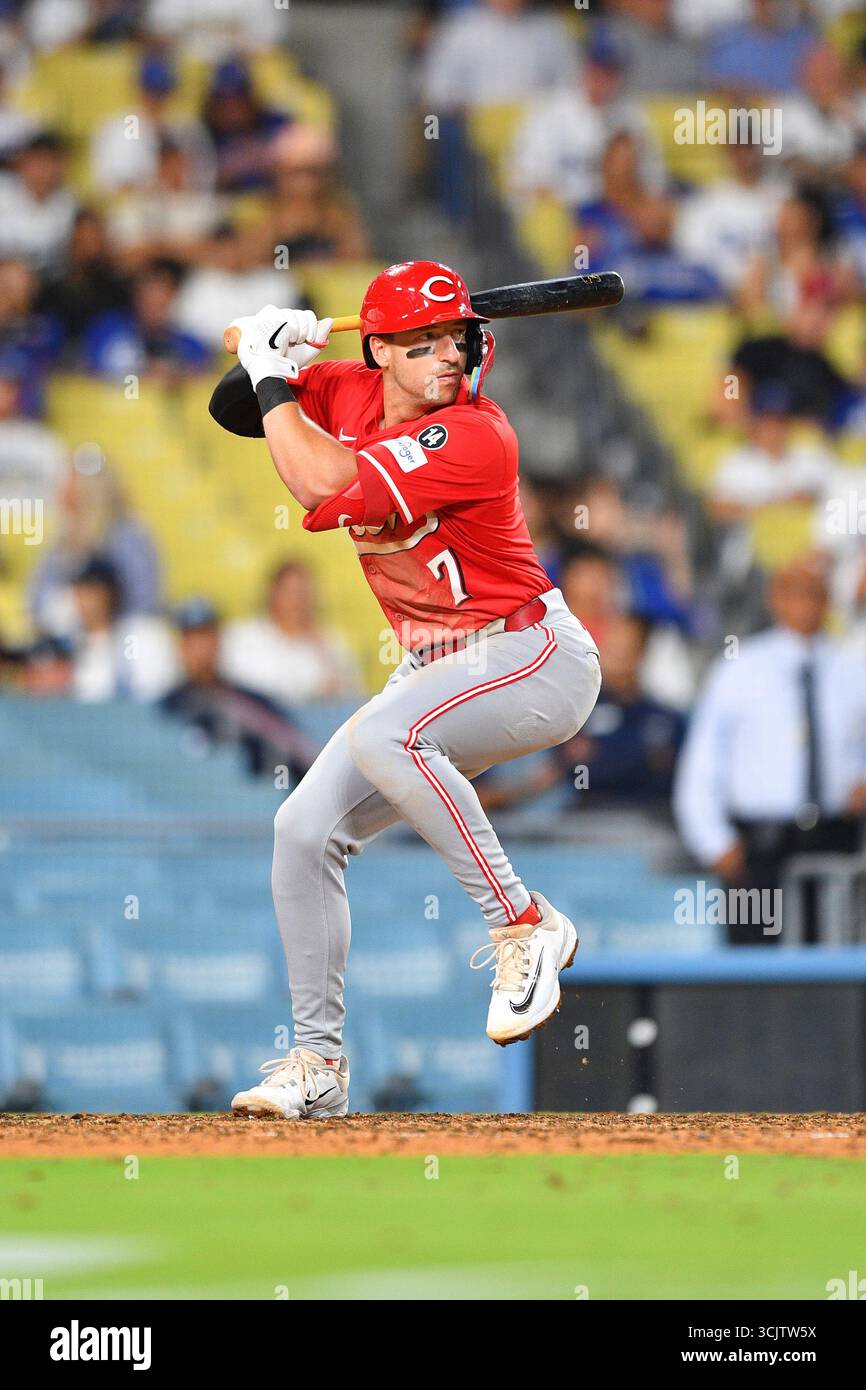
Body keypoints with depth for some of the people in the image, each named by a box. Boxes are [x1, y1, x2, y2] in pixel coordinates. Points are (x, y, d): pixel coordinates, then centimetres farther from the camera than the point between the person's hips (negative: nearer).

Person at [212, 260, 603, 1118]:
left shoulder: (474, 435, -25)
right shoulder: (349, 396, -1)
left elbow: (330, 488, -33)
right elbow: (234, 398, 10)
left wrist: (275, 385, -20)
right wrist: (269, 348, -11)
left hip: (533, 657, -8)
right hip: (436, 670, 9)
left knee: (380, 734, -35)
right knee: (305, 830, 1)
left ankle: (525, 925, -24)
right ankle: (318, 1063, 11)